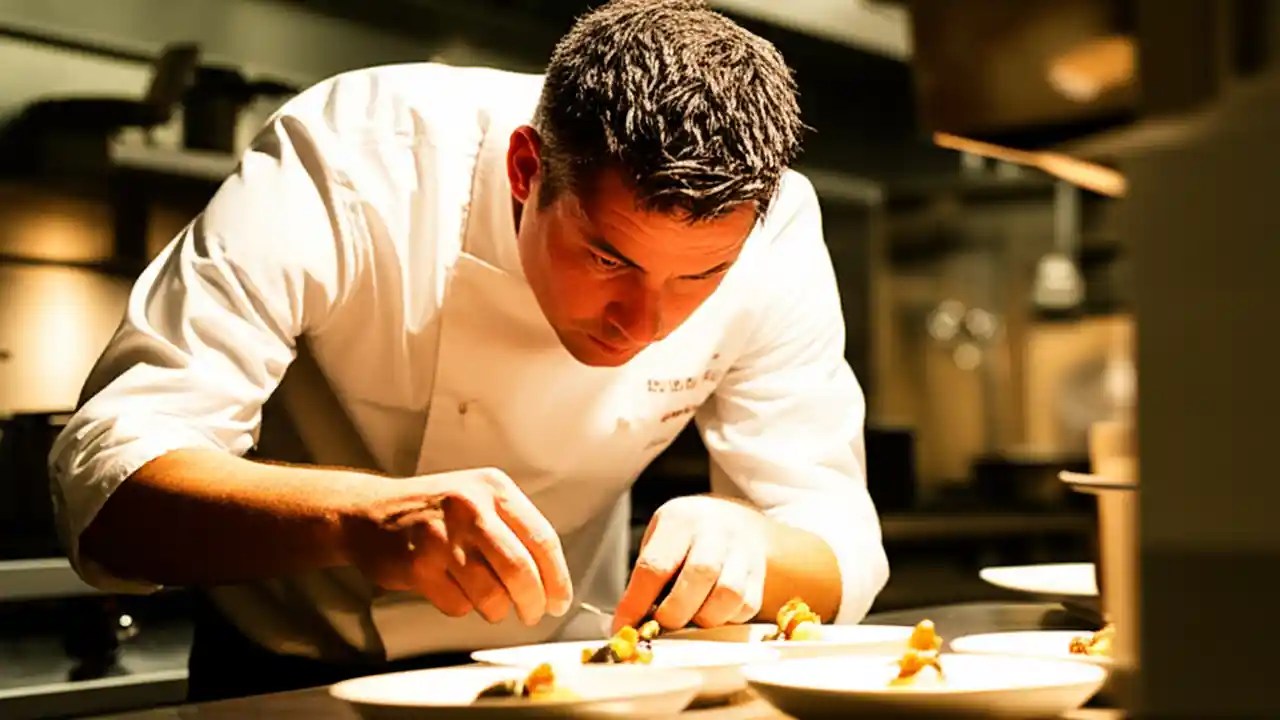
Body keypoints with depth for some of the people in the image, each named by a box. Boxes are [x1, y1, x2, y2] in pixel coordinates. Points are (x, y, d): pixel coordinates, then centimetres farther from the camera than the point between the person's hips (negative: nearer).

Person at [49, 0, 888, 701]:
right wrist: (360, 519, -45)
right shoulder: (350, 164, -25)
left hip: (556, 668, 2)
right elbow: (103, 473, -29)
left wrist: (743, 548, -35)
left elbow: (840, 543, -14)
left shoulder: (774, 233, -17)